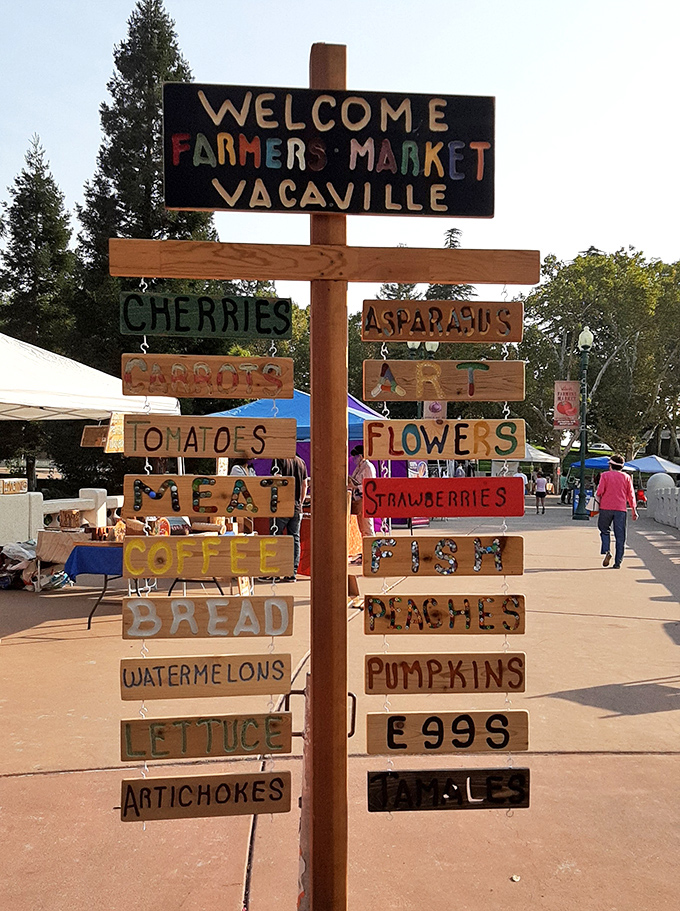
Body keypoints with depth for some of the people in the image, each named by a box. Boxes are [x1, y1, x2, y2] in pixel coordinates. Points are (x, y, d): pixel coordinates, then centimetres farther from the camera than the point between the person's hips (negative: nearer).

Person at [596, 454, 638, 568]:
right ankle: (618, 562, 2)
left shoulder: (605, 475, 3)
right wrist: (634, 511, 12)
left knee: (605, 530, 17)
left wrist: (598, 504, 8)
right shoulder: (626, 477, 9)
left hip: (606, 508, -1)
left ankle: (607, 551, -6)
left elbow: (599, 492, -6)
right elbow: (631, 495, 8)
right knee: (620, 536, 4)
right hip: (621, 509, 1)